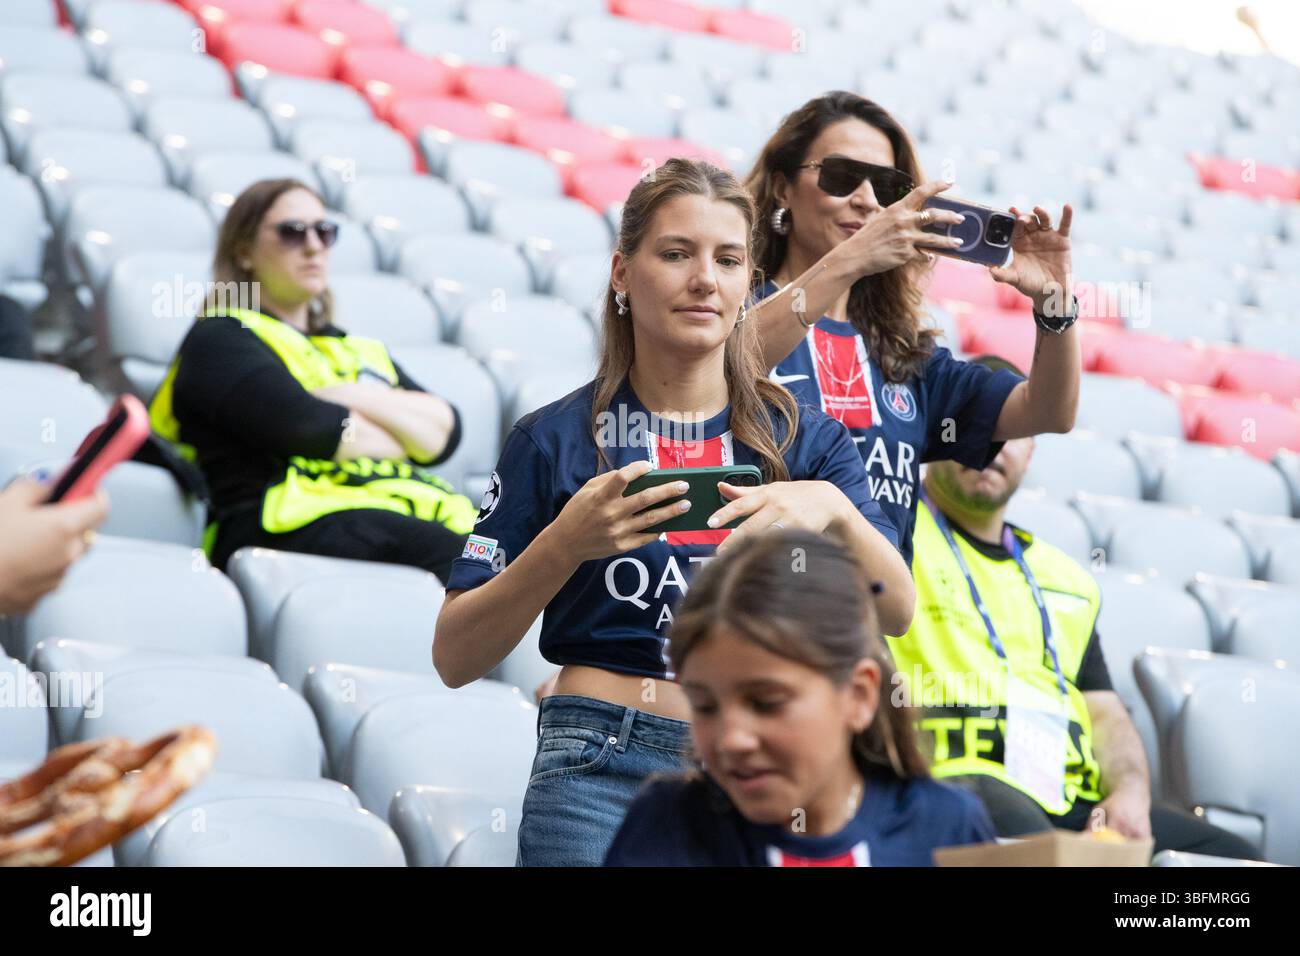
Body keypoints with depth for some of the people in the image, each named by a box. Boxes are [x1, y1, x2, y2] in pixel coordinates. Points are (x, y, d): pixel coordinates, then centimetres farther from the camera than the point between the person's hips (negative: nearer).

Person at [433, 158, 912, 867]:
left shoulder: (806, 440, 7)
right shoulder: (556, 440, 2)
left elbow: (896, 612, -6)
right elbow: (455, 659, -2)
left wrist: (833, 510, -26)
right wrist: (567, 542, -17)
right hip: (602, 771, -2)